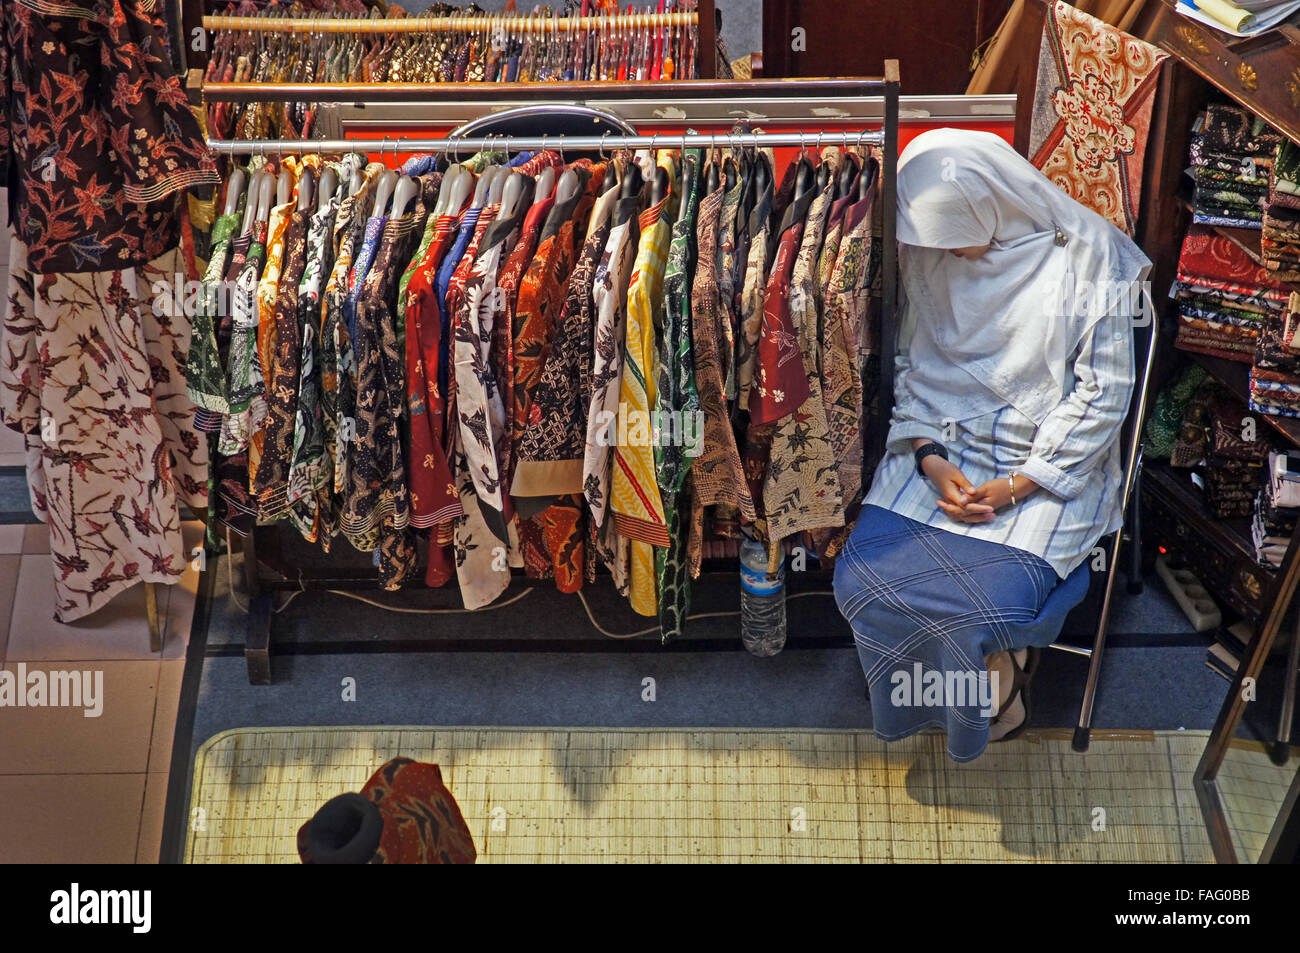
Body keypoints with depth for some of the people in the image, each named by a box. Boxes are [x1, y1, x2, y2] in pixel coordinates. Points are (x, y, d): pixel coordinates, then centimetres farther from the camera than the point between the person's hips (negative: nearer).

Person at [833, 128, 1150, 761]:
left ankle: (998, 701, 15)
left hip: (1049, 463, -3)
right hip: (941, 448, 4)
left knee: (989, 602, -24)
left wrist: (1016, 486, -15)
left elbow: (1104, 390, -9)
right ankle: (921, 697, 14)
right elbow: (911, 362, 7)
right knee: (863, 577, -17)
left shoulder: (1085, 253, -10)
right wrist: (932, 461, -9)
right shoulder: (930, 246, 1)